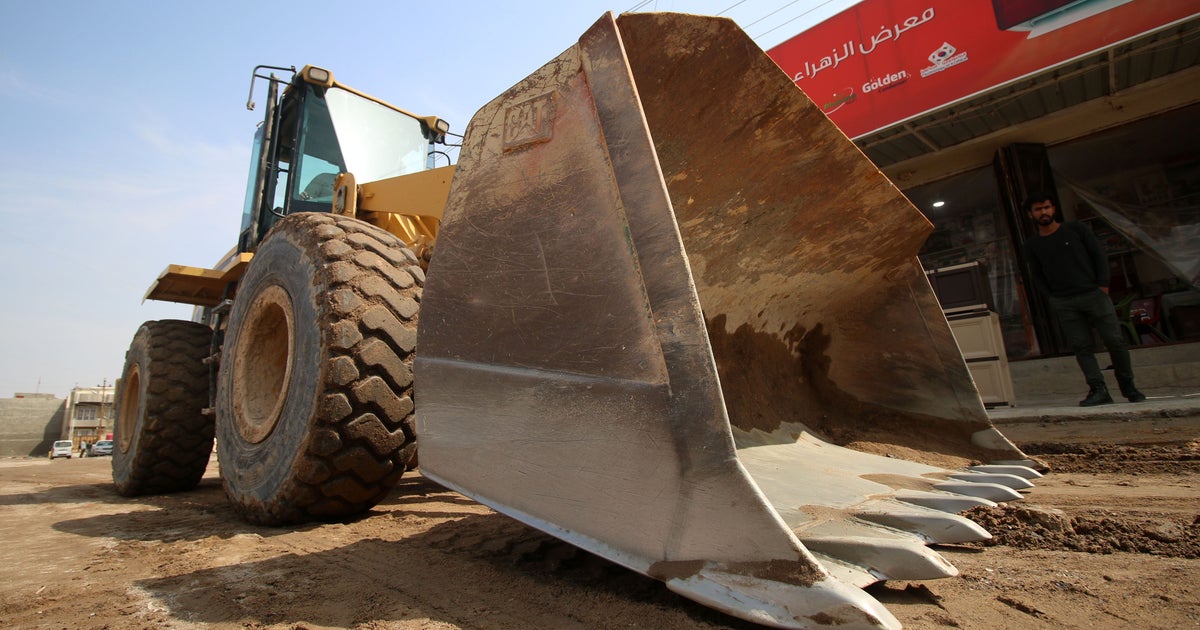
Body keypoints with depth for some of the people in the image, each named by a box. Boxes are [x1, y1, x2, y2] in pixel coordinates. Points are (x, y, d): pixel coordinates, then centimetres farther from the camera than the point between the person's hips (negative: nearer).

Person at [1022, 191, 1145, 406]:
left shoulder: (1075, 229, 6)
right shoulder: (1032, 245, 7)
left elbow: (1099, 255, 6)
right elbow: (1038, 278, 11)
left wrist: (1103, 285, -2)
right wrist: (1053, 297, 0)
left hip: (1093, 294, 0)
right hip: (1064, 304, 0)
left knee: (1114, 340, -1)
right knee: (1081, 346, -4)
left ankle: (1128, 386, 14)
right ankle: (1099, 390, -3)